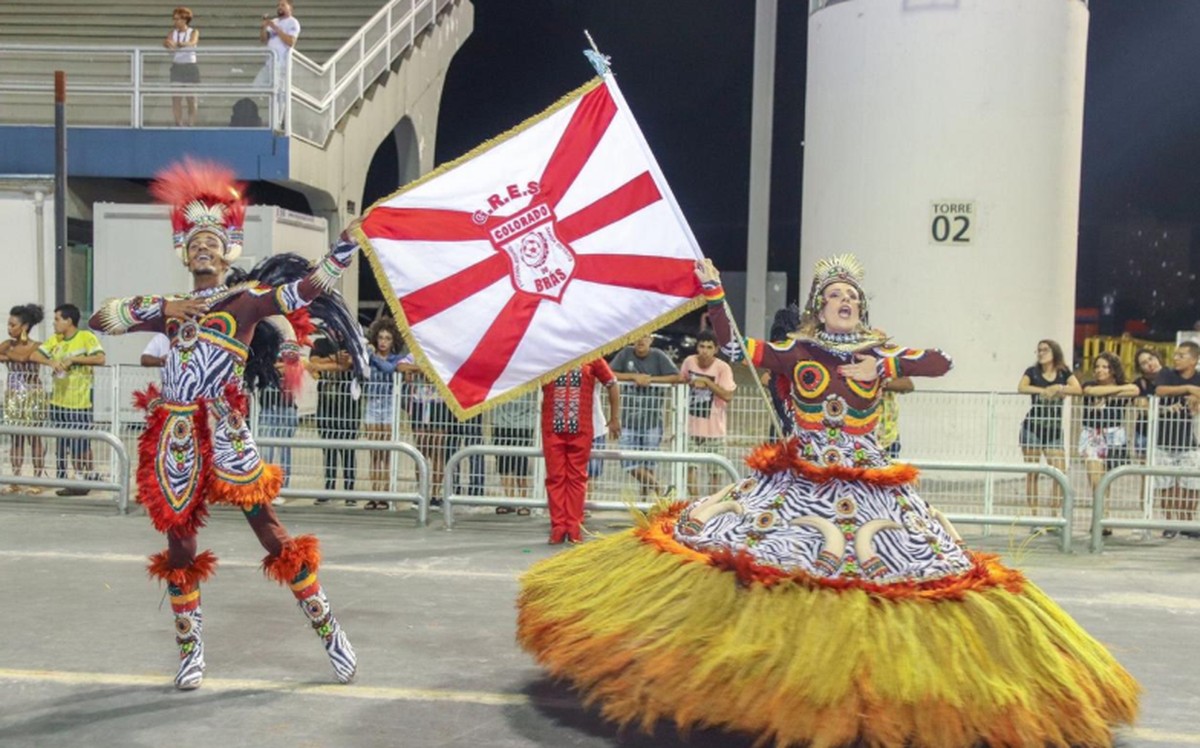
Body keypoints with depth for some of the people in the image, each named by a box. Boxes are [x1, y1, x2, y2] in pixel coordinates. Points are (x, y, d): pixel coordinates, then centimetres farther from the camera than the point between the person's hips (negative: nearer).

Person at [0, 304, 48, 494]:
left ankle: (37, 480, 8)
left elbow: (22, 357, -25)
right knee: (15, 438, 8)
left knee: (34, 438, 1)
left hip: (32, 396, -5)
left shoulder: (36, 347, -8)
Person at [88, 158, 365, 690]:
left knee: (271, 533, -1)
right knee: (179, 546, 11)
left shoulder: (248, 298, 4)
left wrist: (351, 238, -18)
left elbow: (313, 284, -7)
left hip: (224, 434, -4)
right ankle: (190, 650, 26)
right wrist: (161, 308, -3)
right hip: (175, 439, 4)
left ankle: (328, 631, 9)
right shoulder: (170, 307, 15)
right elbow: (101, 319, 10)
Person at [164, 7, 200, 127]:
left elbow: (192, 43, -22)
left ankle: (191, 124, 5)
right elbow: (166, 42, -10)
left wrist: (178, 44, -41)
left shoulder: (193, 32, -1)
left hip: (190, 66, -3)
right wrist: (168, 43, -36)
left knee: (191, 98, 0)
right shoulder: (173, 32, 8)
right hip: (176, 66, 3)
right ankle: (178, 124, -1)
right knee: (176, 98, -3)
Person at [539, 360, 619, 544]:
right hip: (552, 428, 1)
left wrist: (615, 418, 9)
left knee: (577, 478, 3)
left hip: (580, 430, 0)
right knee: (555, 478, 2)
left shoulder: (591, 358, 3)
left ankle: (574, 527, 10)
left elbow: (612, 385, 9)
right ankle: (558, 527, 8)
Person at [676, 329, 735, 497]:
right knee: (690, 466, -3)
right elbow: (680, 381, 18)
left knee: (713, 469, 9)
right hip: (692, 425, 2)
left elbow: (728, 396, -23)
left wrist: (706, 382, -25)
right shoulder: (689, 362, -2)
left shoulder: (722, 367, -14)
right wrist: (690, 381, -1)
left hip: (714, 427, -2)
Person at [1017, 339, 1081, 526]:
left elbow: (1078, 389, -7)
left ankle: (1053, 516, 3)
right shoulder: (1032, 372, 4)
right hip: (1032, 428, -1)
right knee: (1032, 473, 1)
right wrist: (1045, 391, -19)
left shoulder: (1064, 372, 8)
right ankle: (1035, 518, 5)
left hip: (1054, 431, 1)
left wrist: (1059, 388, -17)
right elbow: (1021, 387, -14)